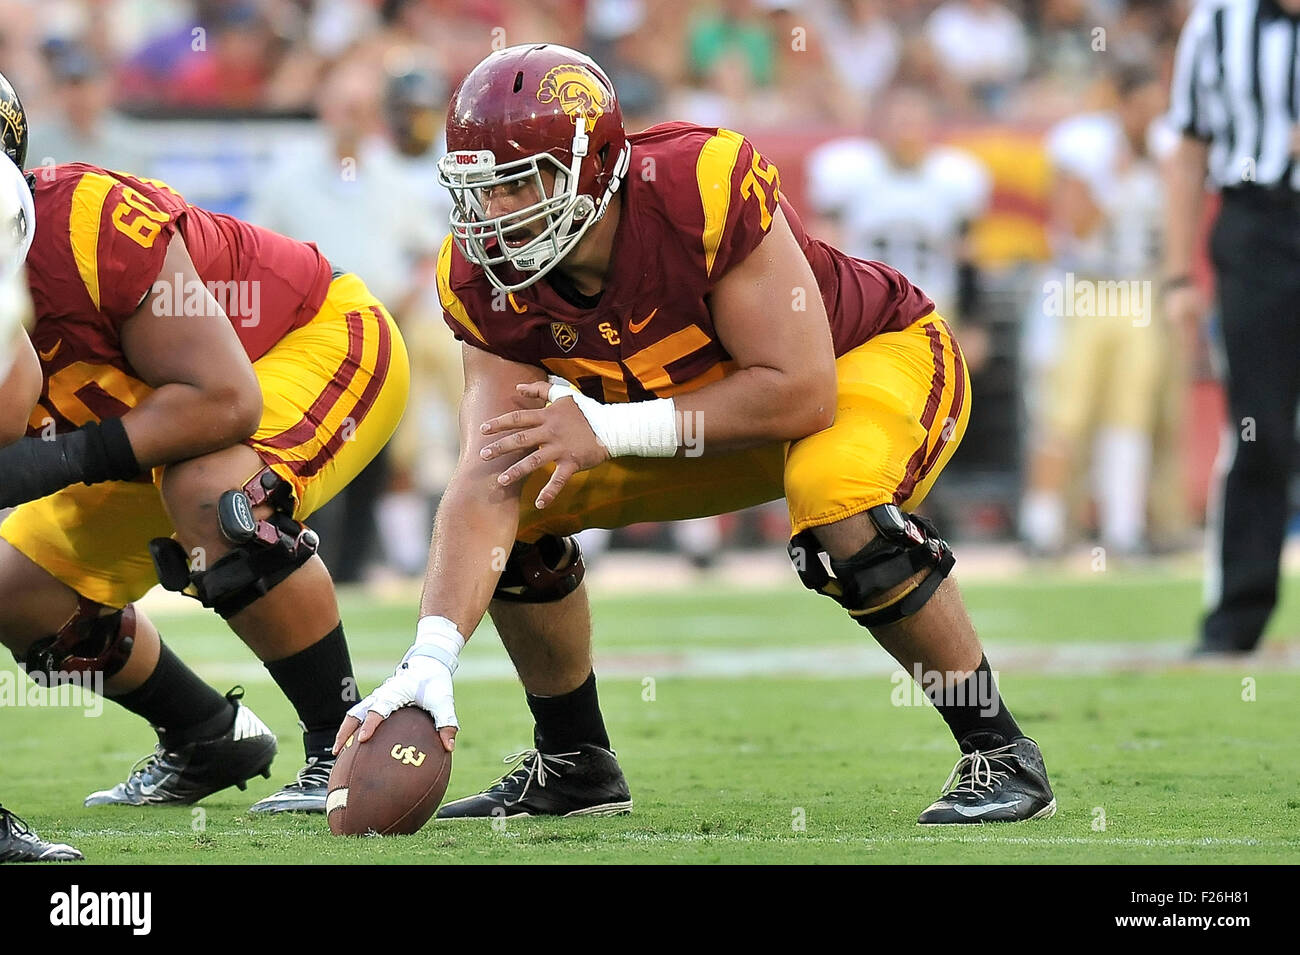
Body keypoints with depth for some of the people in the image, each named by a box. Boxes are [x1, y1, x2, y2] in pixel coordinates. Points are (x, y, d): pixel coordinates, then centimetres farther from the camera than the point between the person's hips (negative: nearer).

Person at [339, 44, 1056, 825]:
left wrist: (609, 431, -34)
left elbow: (802, 394, -35)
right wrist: (429, 663, -40)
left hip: (878, 354, -6)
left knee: (835, 500, -36)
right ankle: (574, 764, 12)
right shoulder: (489, 280, -20)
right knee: (524, 496, -8)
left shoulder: (706, 190, -37)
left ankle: (1000, 754, -18)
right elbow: (486, 486, -26)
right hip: (712, 421, 6)